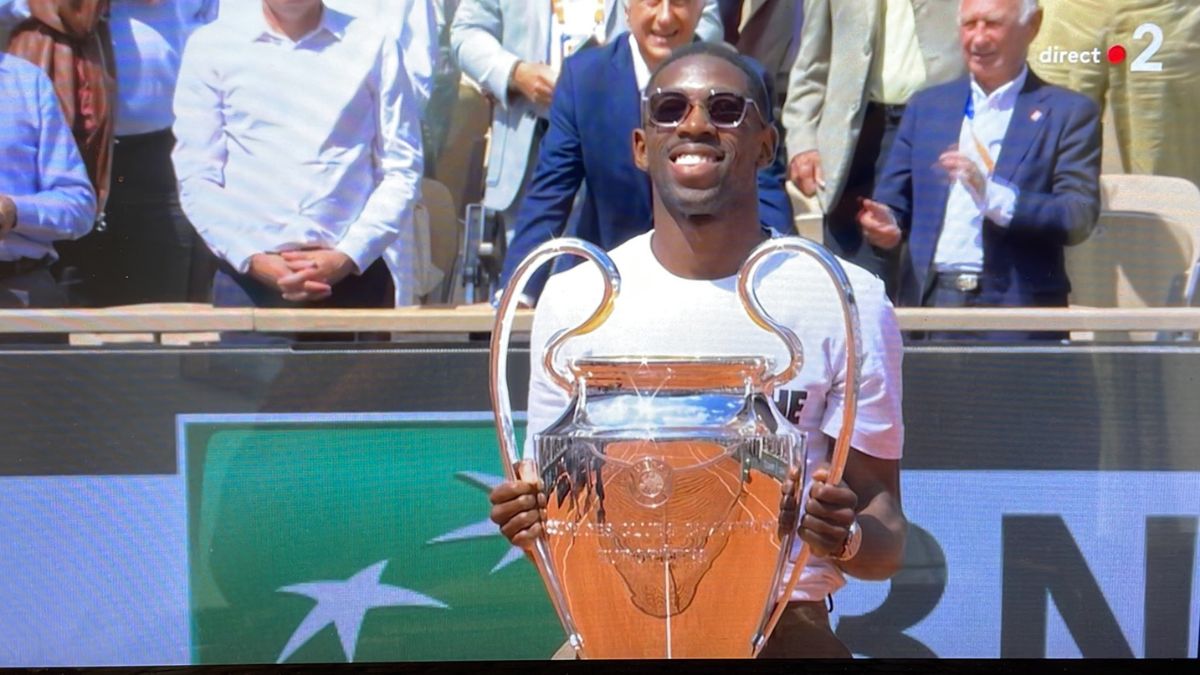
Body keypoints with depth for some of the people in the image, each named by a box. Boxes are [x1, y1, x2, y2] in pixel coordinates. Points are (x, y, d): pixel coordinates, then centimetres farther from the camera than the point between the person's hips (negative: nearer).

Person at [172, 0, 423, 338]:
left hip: (356, 279, 0)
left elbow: (401, 170, 3)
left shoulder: (373, 45, 5)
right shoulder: (211, 46, 6)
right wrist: (253, 259, -8)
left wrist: (348, 257, -7)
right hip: (247, 282, 0)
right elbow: (196, 176, 4)